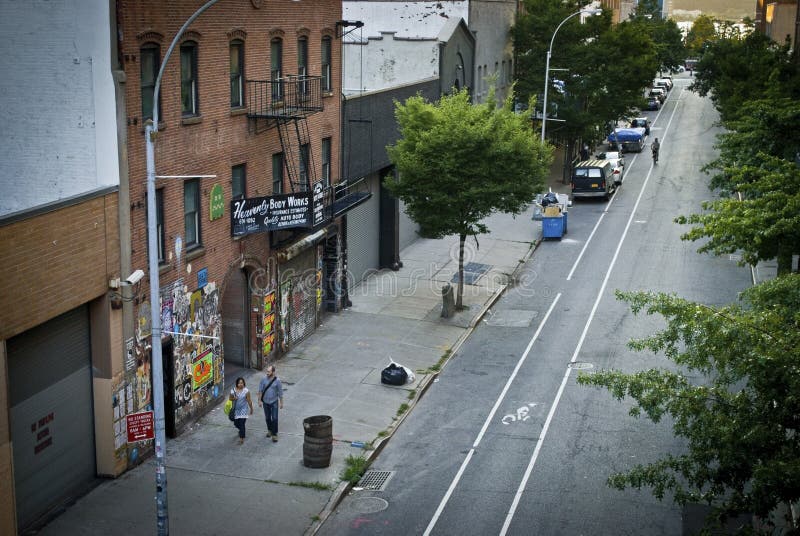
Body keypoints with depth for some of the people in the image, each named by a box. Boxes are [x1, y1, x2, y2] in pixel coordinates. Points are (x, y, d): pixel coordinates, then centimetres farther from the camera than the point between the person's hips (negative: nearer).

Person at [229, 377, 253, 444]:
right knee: (236, 424, 16)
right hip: (236, 410, 4)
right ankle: (241, 430, 49)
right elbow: (230, 398, 7)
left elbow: (249, 401, -5)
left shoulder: (246, 391, -12)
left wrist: (251, 409, 2)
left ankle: (241, 439, -2)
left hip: (243, 410, -4)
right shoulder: (233, 390, -4)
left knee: (242, 424, -10)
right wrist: (233, 398, -15)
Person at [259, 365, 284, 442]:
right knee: (267, 418, 16)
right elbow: (260, 390, 0)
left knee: (274, 418, -5)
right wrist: (259, 400, -1)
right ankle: (269, 430, 38)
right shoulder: (264, 379, -9)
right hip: (265, 402, 3)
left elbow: (280, 392, -6)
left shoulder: (277, 380, -14)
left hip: (274, 402, -3)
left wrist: (281, 403, -3)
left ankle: (274, 434, 3)